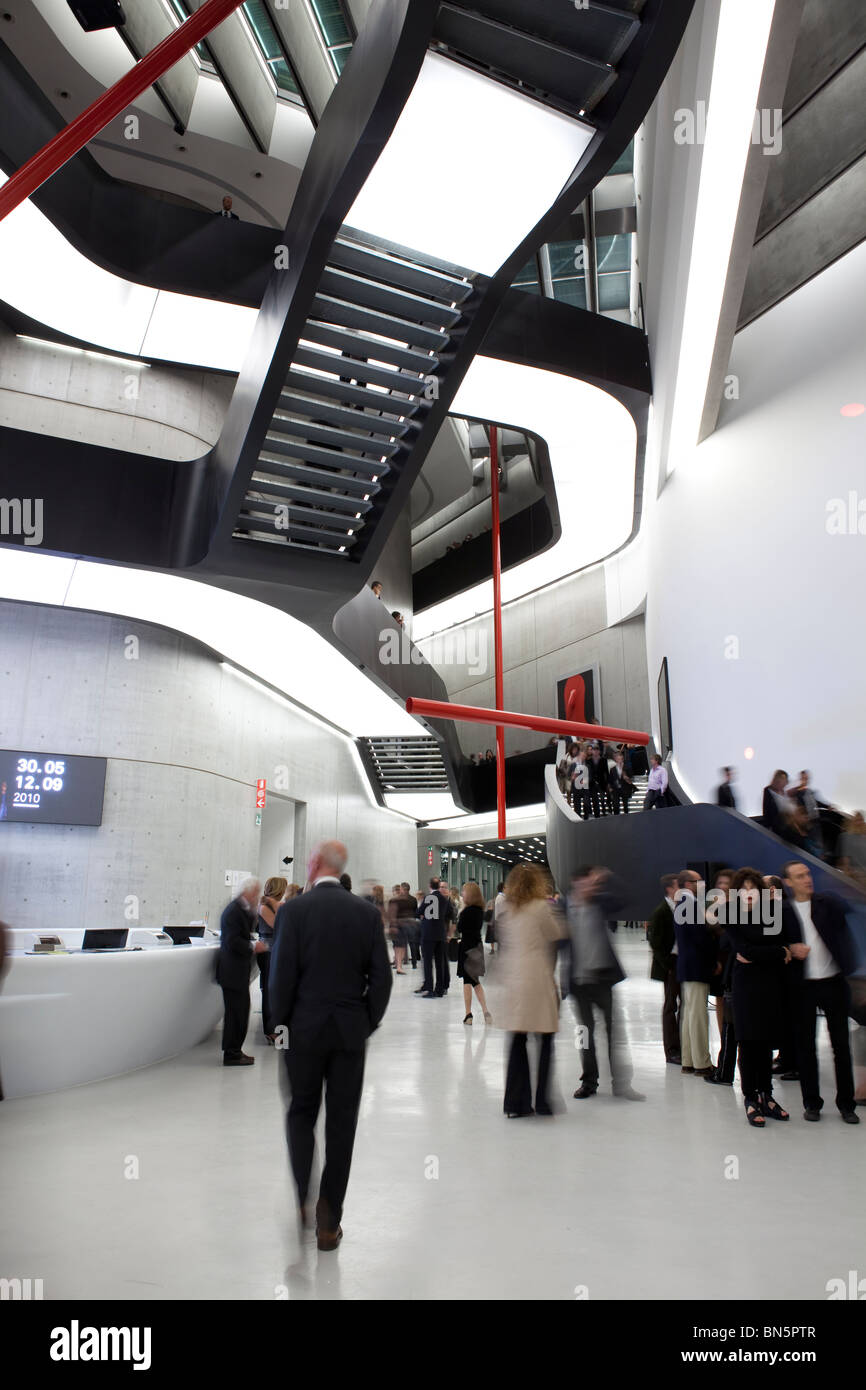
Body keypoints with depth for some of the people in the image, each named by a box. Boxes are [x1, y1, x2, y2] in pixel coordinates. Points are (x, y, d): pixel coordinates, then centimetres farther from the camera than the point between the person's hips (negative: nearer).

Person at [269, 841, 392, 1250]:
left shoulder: (293, 910, -10)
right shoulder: (368, 912, -2)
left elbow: (282, 976, -11)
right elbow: (382, 978, -3)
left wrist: (280, 1027, 3)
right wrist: (367, 1025, 8)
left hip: (305, 1030, -2)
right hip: (351, 1032, 2)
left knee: (301, 1112, 19)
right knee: (341, 1123, 11)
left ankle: (301, 1201, 11)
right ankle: (329, 1223, 16)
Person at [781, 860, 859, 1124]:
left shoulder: (828, 902, 2)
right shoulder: (782, 911, 1)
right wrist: (790, 950, -11)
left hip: (833, 982, 0)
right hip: (802, 986, 0)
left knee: (841, 1044, 7)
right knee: (805, 1046, 7)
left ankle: (846, 1104, 21)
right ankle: (811, 1102, 20)